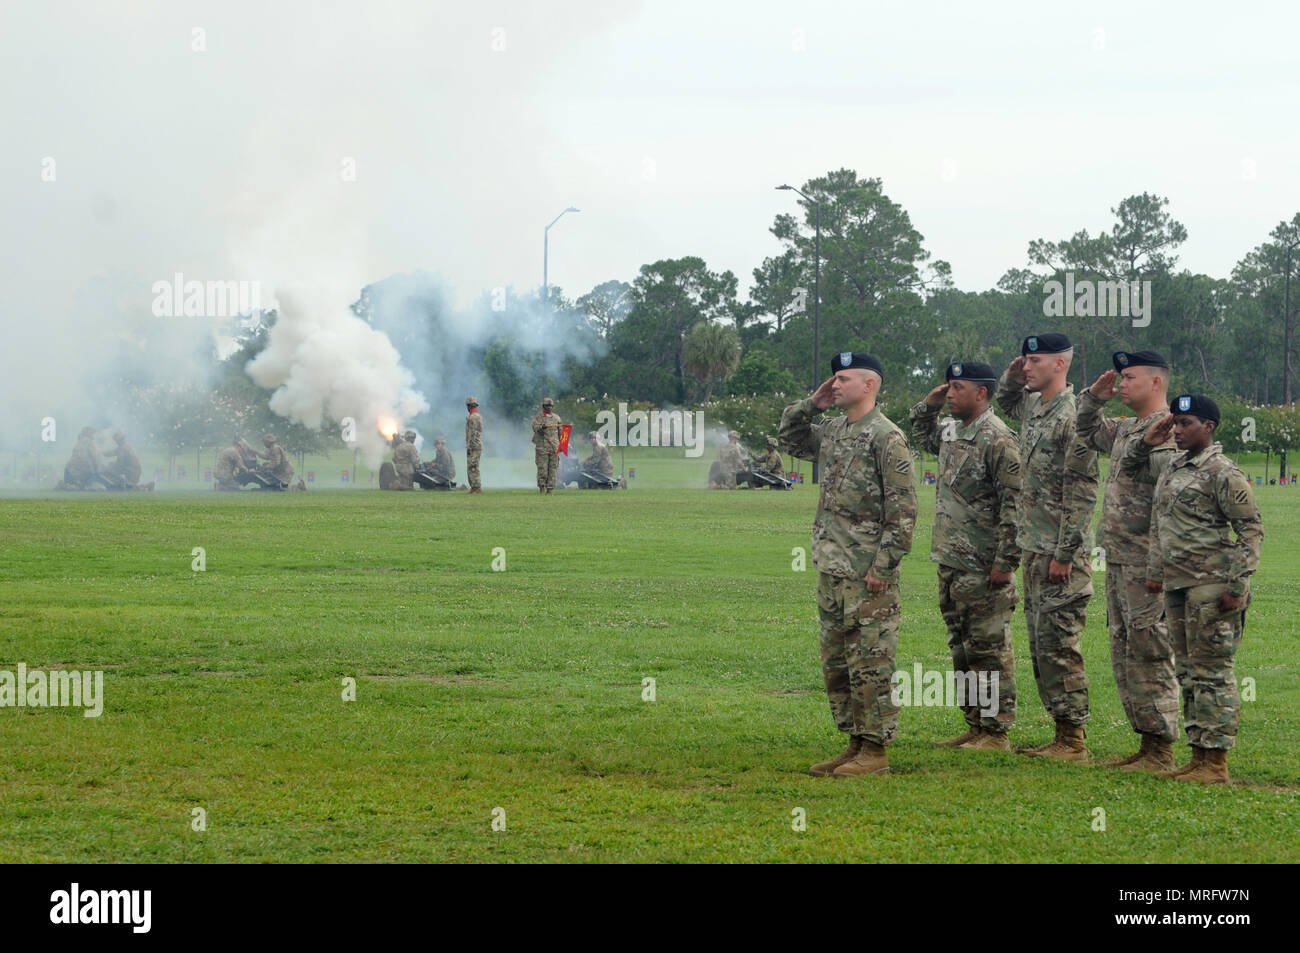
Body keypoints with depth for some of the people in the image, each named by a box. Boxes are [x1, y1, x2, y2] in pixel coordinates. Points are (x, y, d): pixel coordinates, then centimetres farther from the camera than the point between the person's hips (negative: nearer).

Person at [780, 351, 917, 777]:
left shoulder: (886, 437, -11)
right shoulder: (832, 431, 13)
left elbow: (903, 510, -14)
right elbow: (790, 440, 30)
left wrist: (884, 566, -17)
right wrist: (811, 404, 13)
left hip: (867, 574, -9)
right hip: (831, 568, 9)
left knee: (870, 663, -5)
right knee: (835, 663, 12)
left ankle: (876, 751, 0)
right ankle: (855, 743, 20)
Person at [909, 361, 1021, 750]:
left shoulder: (997, 439, -15)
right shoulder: (951, 432, 12)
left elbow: (1014, 506, -18)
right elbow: (921, 435, 37)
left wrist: (1005, 563, -20)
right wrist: (929, 405, 16)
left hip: (983, 567, -9)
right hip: (950, 560, 9)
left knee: (990, 648, -3)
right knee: (962, 648, 14)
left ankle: (996, 732, 2)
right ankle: (974, 726, 22)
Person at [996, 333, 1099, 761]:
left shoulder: (1073, 416, -15)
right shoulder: (1033, 406, 12)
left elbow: (1082, 492, -18)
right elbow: (1006, 402, 38)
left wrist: (1064, 553, -19)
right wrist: (1012, 378, 14)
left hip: (1061, 553, -10)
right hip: (1033, 548, 10)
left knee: (1057, 644, -8)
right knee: (1040, 644, 11)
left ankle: (1073, 740, -4)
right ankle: (1062, 734, 17)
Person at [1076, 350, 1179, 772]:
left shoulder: (1166, 435, -14)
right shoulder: (1125, 429, 15)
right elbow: (1087, 432, 34)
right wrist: (1094, 397, 16)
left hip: (1146, 564, -10)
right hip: (1117, 561, 10)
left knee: (1149, 654, -8)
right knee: (1124, 653, 13)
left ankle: (1161, 751, -4)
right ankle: (1147, 743, 19)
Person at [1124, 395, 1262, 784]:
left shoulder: (1222, 473, -10)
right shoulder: (1170, 465, 14)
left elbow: (1251, 528, -11)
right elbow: (1132, 467, 33)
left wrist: (1237, 584, -17)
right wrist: (1147, 442, 12)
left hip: (1210, 586, -9)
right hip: (1176, 584, 9)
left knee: (1212, 672, -6)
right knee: (1188, 672, 12)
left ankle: (1216, 763, -4)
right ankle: (1198, 758, 18)